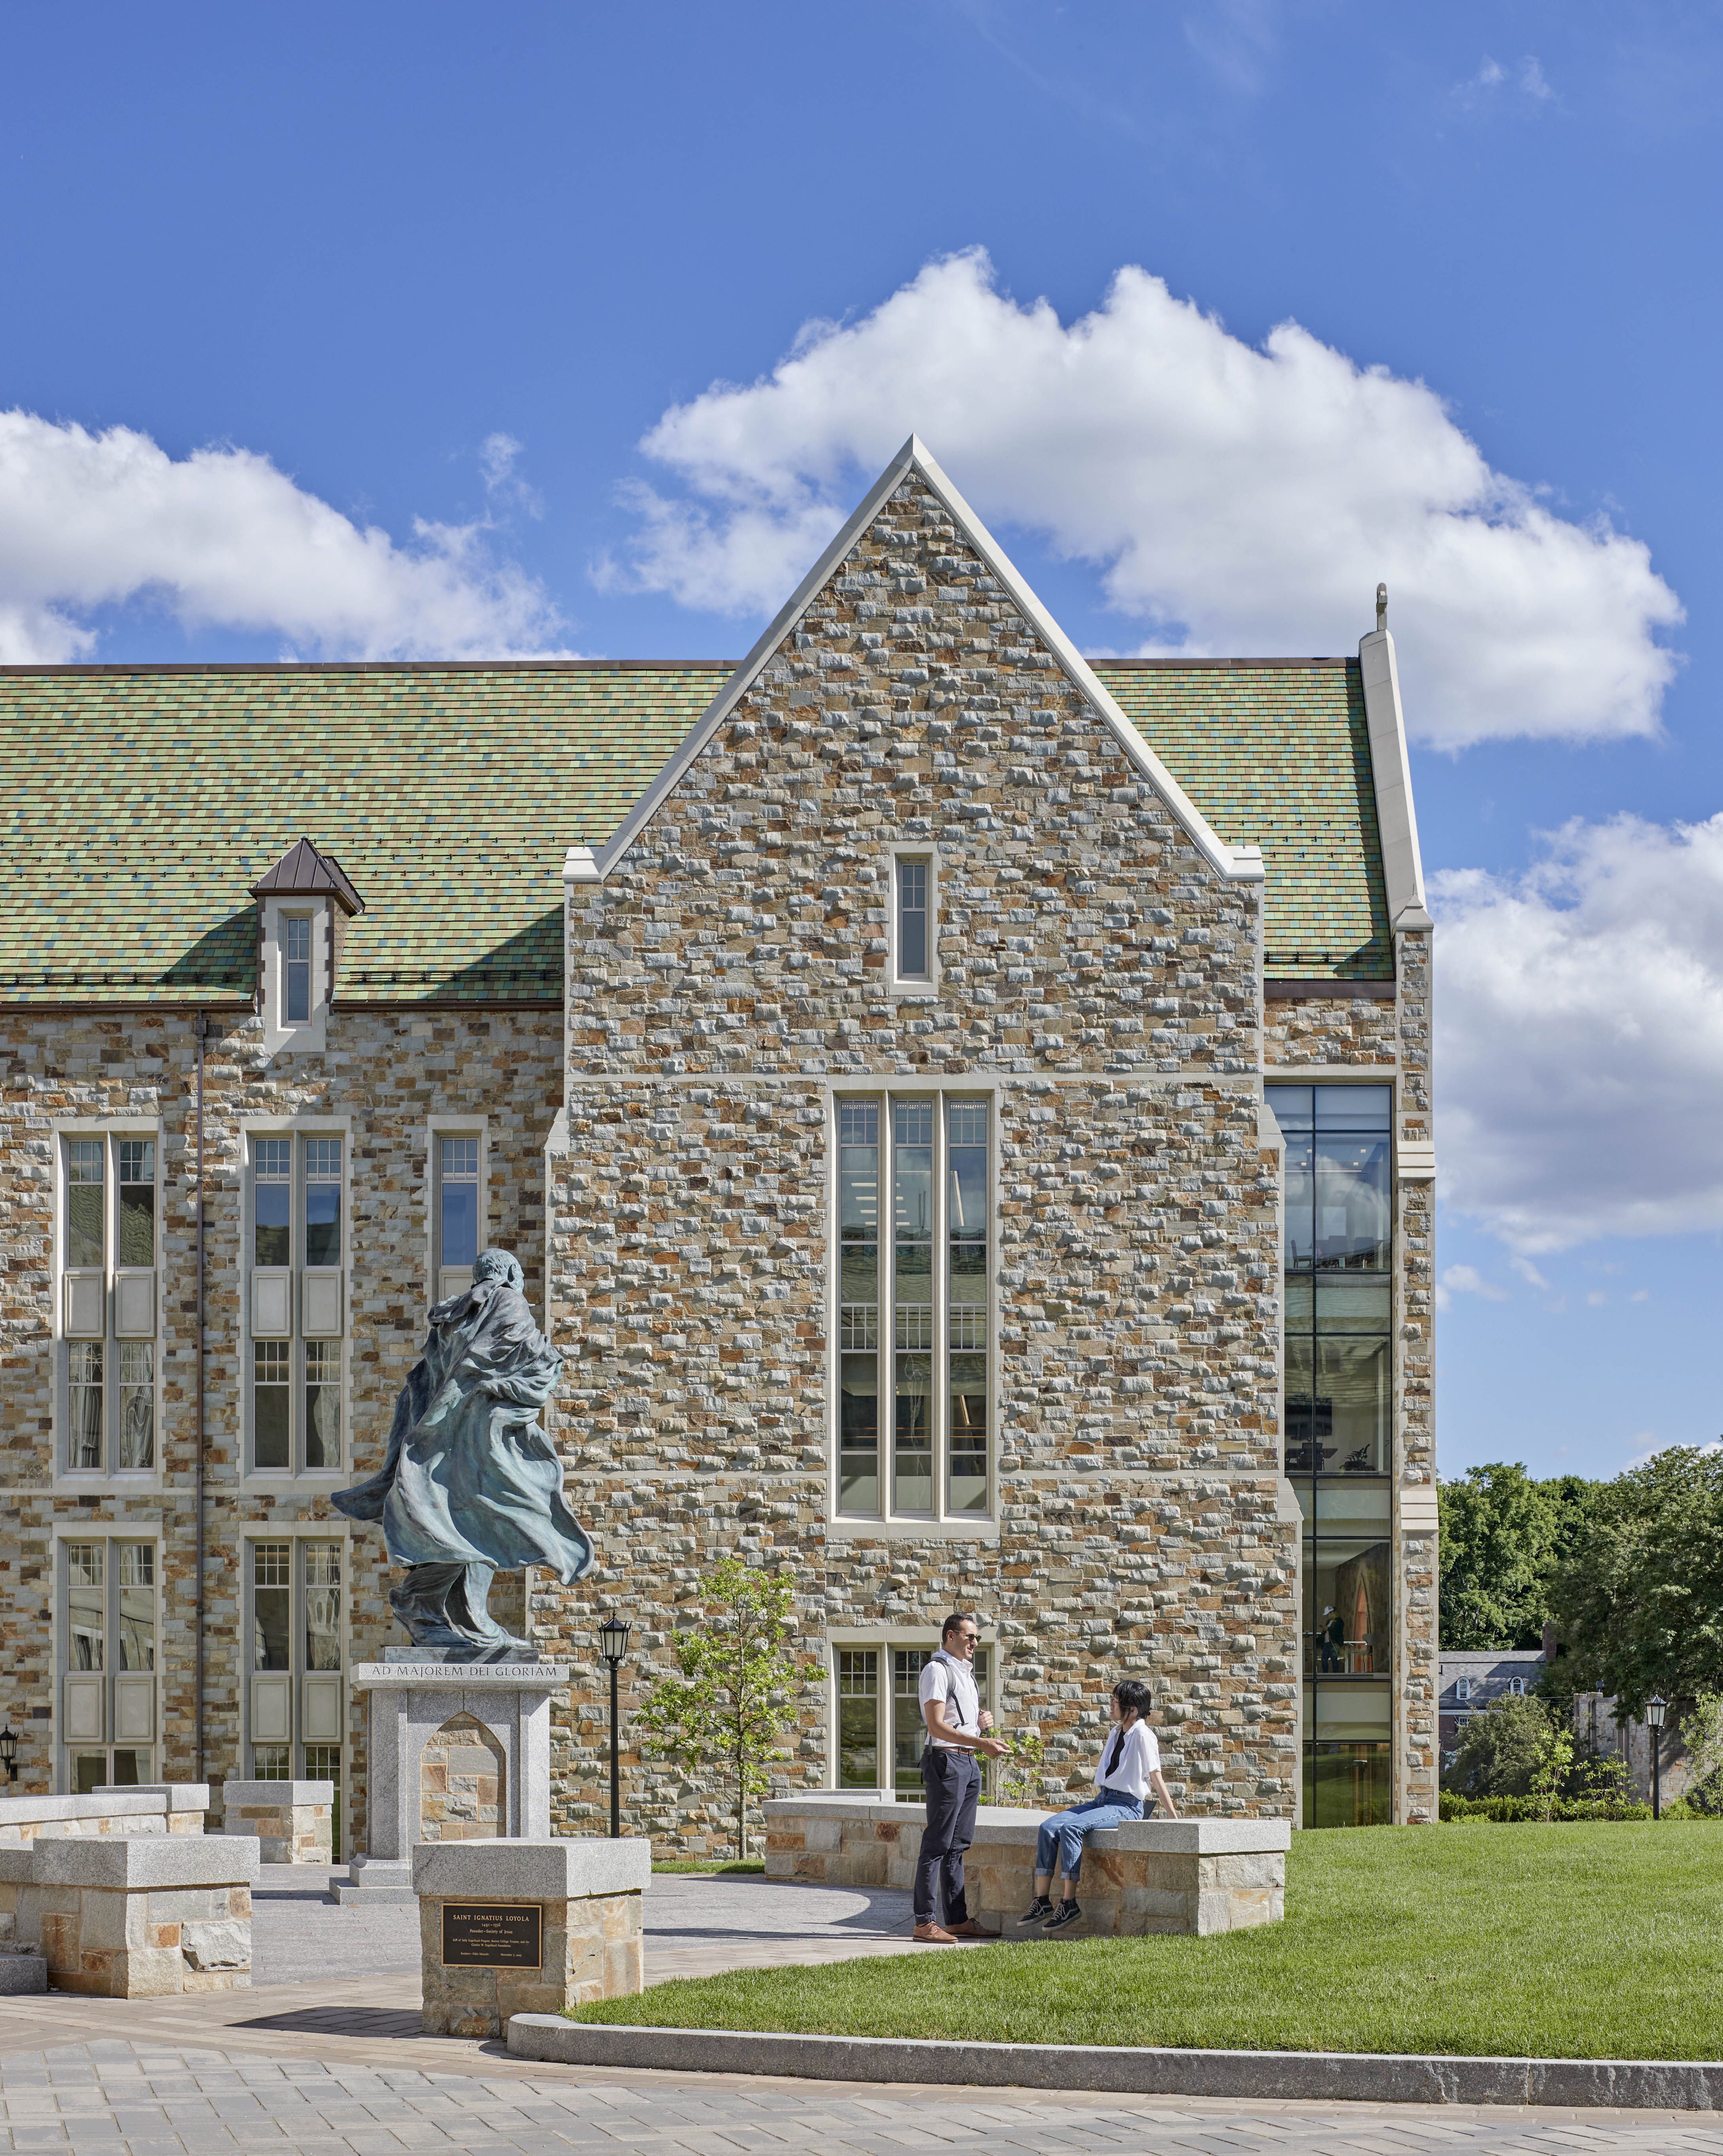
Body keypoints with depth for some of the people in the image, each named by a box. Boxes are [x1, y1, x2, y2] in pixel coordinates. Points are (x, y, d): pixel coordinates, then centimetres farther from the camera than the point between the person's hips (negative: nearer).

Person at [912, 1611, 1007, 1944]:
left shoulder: (965, 1671, 20)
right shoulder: (937, 1670, -9)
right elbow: (937, 1726, -18)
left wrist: (984, 1718, 9)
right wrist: (981, 1743, -23)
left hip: (968, 1764, 9)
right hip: (946, 1760, -9)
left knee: (958, 1845, 11)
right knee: (937, 1844, -9)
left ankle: (958, 1919, 15)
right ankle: (925, 1922, -10)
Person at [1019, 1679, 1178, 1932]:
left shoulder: (1142, 1735, -8)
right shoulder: (1115, 1733, 18)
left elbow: (1156, 1778, -9)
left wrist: (1173, 1816, -9)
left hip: (1127, 1806, -8)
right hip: (1102, 1800, 8)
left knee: (1071, 1828, -30)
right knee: (1048, 1828, -14)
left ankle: (1069, 1903, -29)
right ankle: (1042, 1900, -17)